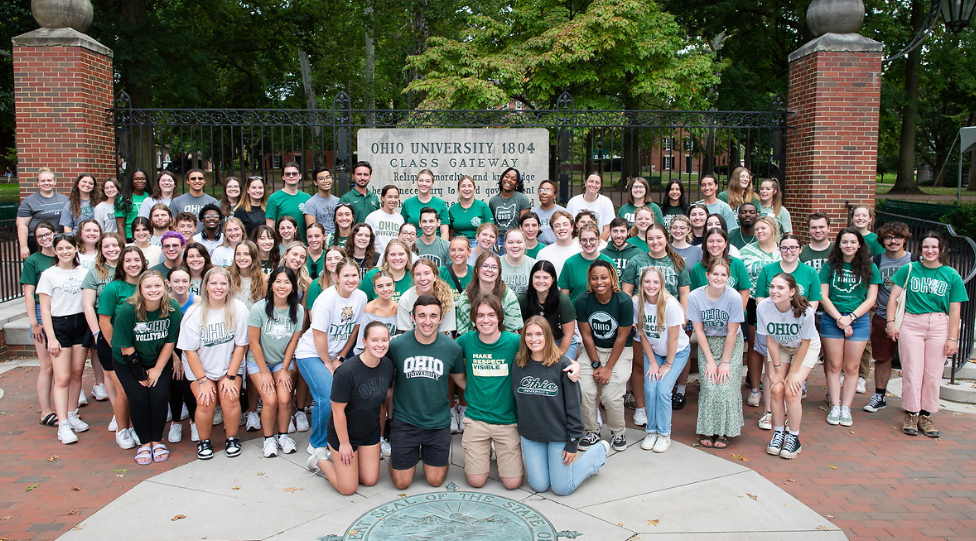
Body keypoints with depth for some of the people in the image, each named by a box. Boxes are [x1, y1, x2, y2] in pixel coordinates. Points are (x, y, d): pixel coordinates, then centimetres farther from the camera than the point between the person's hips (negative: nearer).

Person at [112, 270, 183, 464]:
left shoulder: (173, 310, -19)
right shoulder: (127, 310, -23)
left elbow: (170, 342, -9)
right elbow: (126, 347, -17)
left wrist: (157, 370, -9)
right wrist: (140, 374, -12)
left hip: (160, 361, 1)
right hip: (128, 362, -1)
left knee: (159, 396, -12)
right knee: (139, 397, -12)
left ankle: (157, 440, 7)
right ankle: (145, 443, 5)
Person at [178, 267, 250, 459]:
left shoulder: (238, 309, -13)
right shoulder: (194, 313, -13)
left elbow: (240, 345, -8)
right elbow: (190, 350, -9)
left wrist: (230, 377, -11)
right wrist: (202, 380, -13)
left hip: (230, 366, 0)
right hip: (199, 367, 0)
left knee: (230, 399, -19)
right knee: (206, 402, -19)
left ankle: (232, 439, 5)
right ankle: (204, 441, 7)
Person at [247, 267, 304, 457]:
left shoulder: (297, 310, -9)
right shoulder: (259, 308, -17)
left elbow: (293, 341, -2)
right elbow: (254, 342, -12)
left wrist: (284, 369, -4)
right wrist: (264, 373, -11)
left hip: (283, 361, 2)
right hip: (258, 362, -2)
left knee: (284, 399, -16)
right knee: (270, 400, -17)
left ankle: (282, 436, 10)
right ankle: (268, 438, 7)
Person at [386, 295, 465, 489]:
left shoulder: (452, 348, -10)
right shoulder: (397, 345, -13)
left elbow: (459, 379, 7)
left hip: (439, 423, 1)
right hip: (404, 422, 0)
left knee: (435, 481, 11)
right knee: (402, 483, 9)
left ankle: (445, 452, 40)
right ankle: (404, 454, 38)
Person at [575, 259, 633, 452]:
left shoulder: (624, 301, -19)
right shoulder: (582, 301, -14)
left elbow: (621, 338, -14)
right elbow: (586, 335, -7)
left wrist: (608, 368, -14)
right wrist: (596, 365, -11)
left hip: (620, 351, -2)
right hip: (592, 350, 2)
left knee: (611, 395, -14)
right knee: (585, 390, -14)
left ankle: (618, 432, 14)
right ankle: (592, 431, 10)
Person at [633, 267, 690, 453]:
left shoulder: (670, 304, -26)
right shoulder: (637, 302, -16)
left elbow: (673, 338, -18)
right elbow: (642, 334, -6)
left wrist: (668, 364, -11)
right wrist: (652, 362, -5)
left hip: (677, 352, -3)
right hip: (653, 351, 3)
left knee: (663, 390, -14)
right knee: (650, 390, -11)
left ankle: (664, 434, 3)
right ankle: (651, 431, 8)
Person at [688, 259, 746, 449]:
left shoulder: (734, 297, -20)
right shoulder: (695, 297, -16)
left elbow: (732, 333, -15)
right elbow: (699, 330, -9)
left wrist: (725, 363, -13)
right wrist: (710, 361, -10)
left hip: (731, 344, -1)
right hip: (707, 343, 1)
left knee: (726, 384, -12)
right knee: (709, 386, -11)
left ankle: (723, 431, 3)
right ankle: (707, 429, 5)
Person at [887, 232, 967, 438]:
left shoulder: (951, 275, 3)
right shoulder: (909, 270, 3)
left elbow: (954, 310, 2)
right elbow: (893, 297, 3)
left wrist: (953, 338, -2)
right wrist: (891, 322, -6)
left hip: (939, 326, 1)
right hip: (911, 324, -1)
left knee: (933, 375, 4)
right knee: (912, 372, 0)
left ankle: (926, 416, 17)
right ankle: (911, 415, 12)